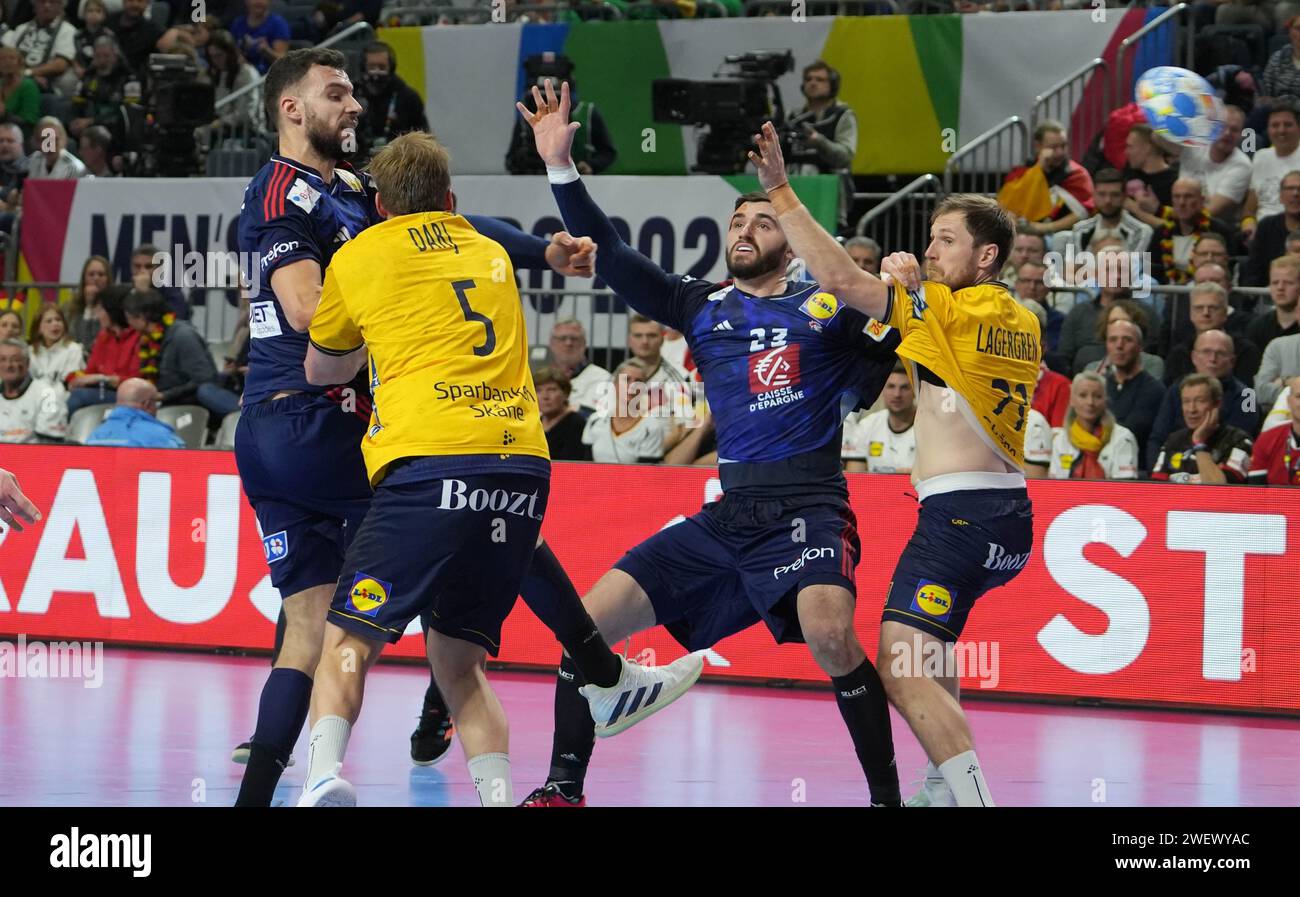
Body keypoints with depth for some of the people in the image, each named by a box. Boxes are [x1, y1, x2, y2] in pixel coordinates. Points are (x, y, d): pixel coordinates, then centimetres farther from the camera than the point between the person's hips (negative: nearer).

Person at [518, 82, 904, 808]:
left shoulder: (829, 306, 5)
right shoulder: (702, 308, 15)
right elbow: (610, 256, 10)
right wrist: (560, 164, 2)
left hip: (808, 510, -5)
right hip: (726, 517, 5)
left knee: (830, 634, -32)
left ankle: (887, 795, -19)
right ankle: (564, 789, 13)